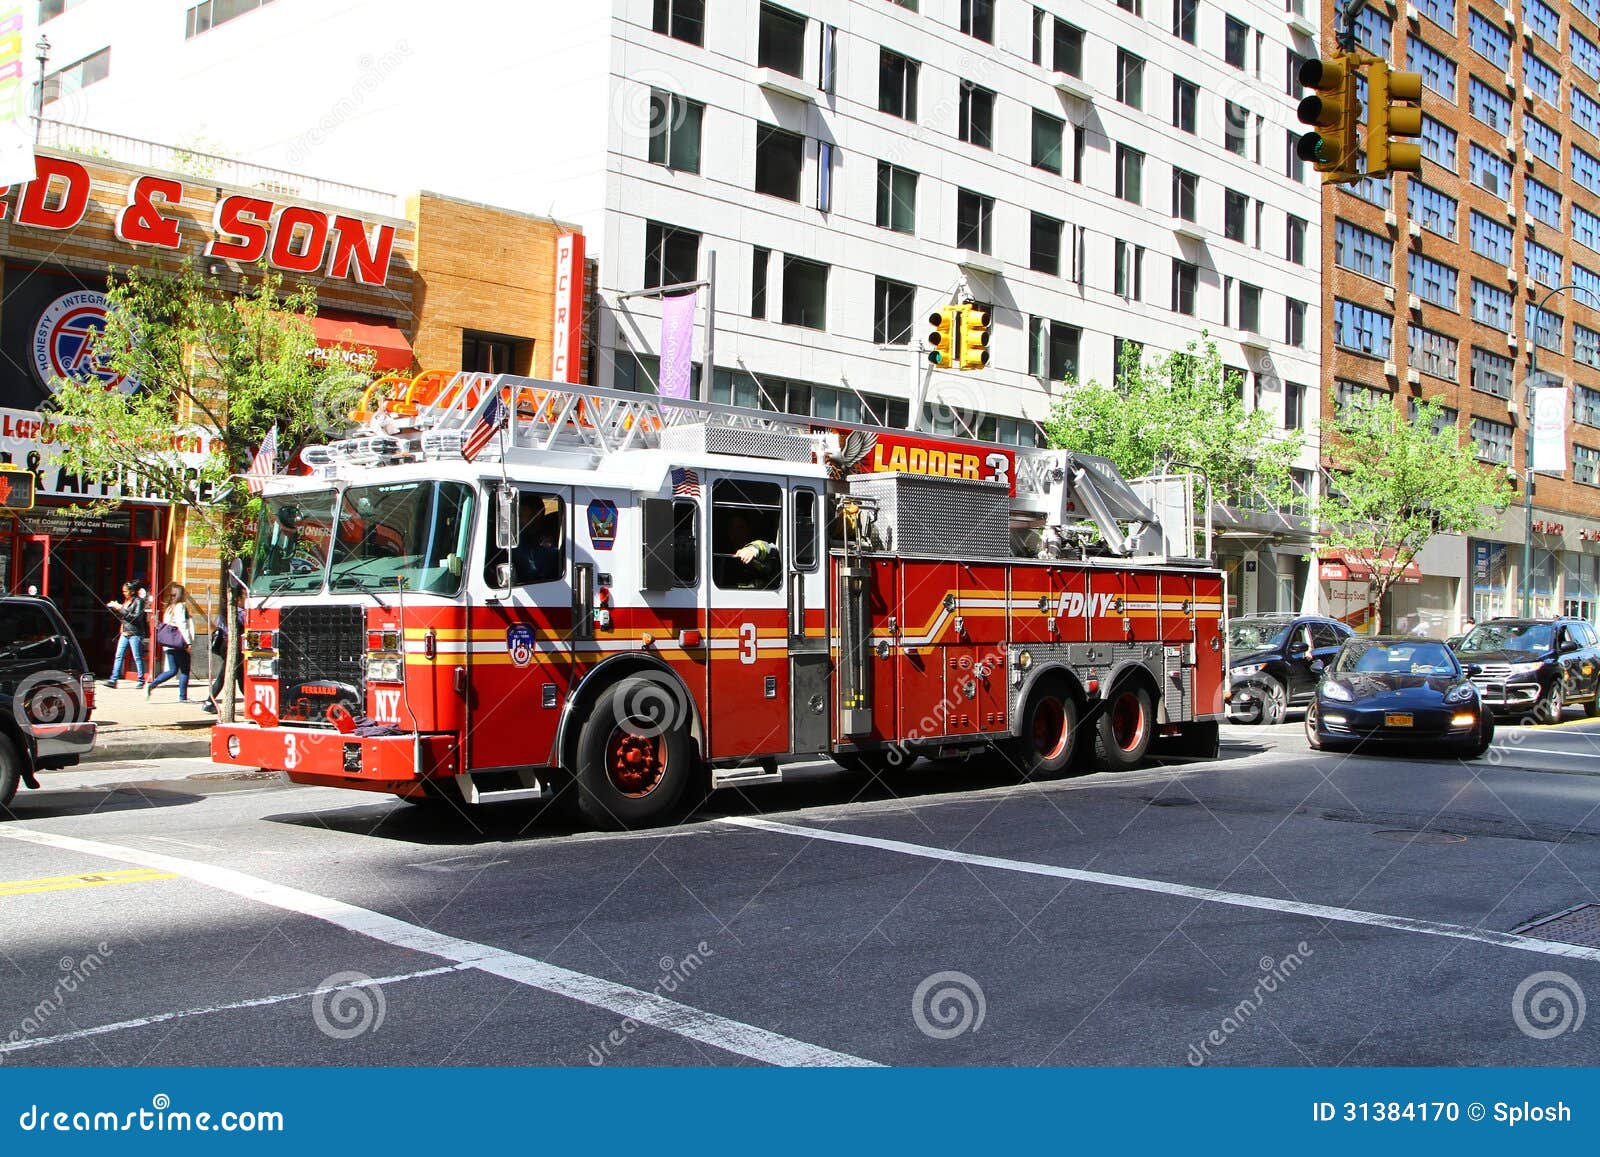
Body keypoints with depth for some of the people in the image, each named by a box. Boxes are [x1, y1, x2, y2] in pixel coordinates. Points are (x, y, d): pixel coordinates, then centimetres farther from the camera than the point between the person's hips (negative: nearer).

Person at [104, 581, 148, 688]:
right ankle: (113, 680, -1)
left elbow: (137, 617, -17)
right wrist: (115, 608, 6)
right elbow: (122, 617, 22)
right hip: (125, 633, 7)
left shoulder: (138, 601, -7)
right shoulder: (126, 601, 16)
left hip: (135, 634, -7)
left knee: (137, 658, -2)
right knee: (119, 656, 1)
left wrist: (121, 609, -17)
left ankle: (141, 681, 6)